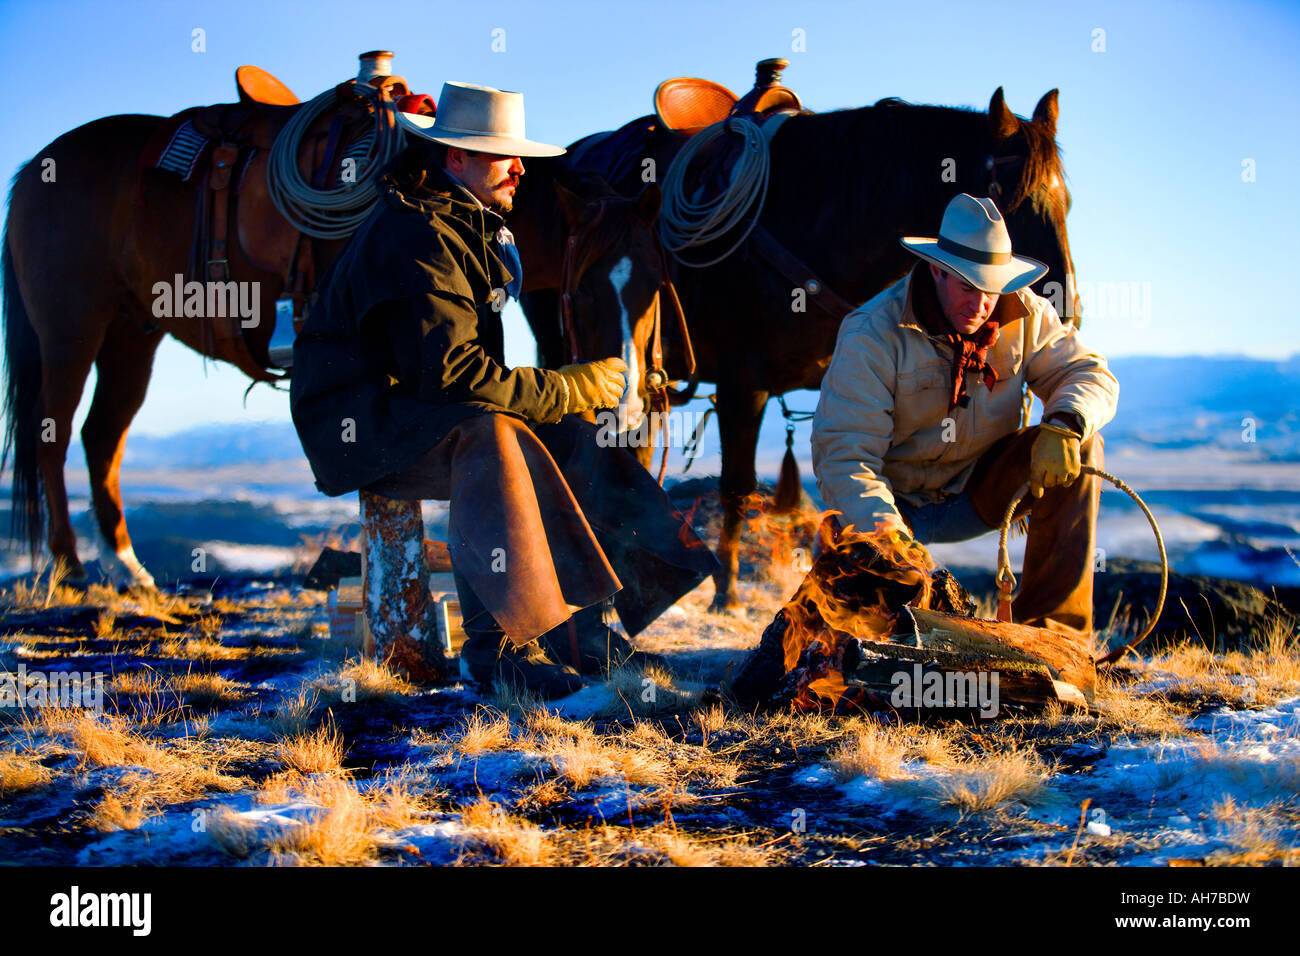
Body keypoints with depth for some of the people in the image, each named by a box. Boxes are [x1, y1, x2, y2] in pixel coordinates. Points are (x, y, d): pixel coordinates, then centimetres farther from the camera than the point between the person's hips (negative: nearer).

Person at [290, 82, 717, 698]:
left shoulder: (474, 226, 14)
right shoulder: (414, 237, -20)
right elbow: (452, 371, -29)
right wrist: (570, 389, -21)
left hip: (412, 406, 10)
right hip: (356, 426, -10)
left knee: (570, 440, -6)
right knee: (487, 434, -36)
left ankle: (580, 631, -5)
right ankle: (496, 643, -33)